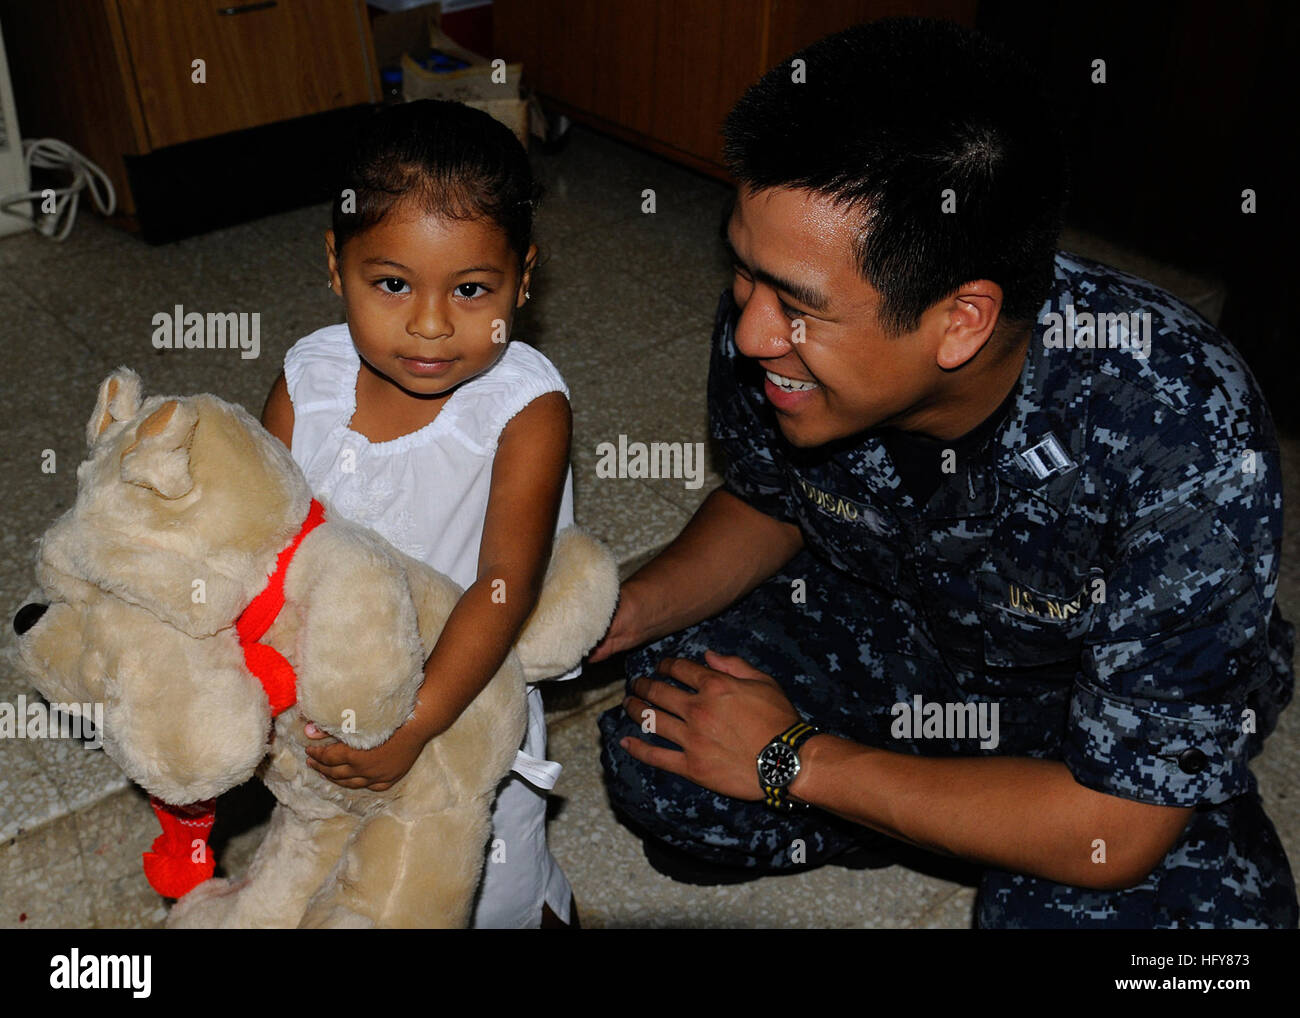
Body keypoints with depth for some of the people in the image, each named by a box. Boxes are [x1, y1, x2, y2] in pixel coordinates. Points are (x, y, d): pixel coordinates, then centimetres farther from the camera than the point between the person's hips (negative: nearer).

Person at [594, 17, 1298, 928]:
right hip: (884, 619, 3)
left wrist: (792, 762, -24)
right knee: (652, 762, -16)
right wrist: (627, 608, -18)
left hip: (1104, 705, -2)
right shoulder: (769, 329, -24)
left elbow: (1117, 830, -28)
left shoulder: (1188, 446, -37)